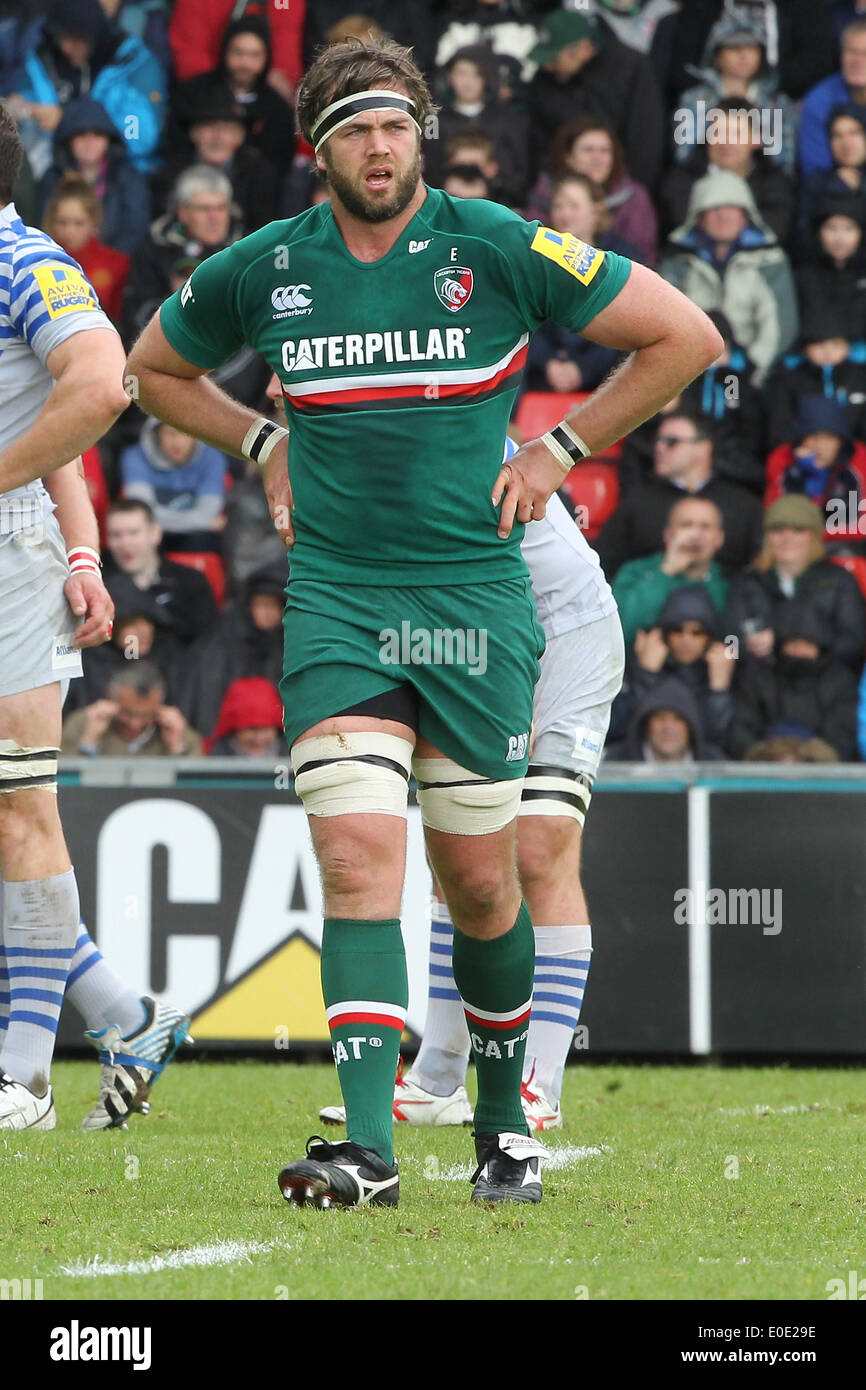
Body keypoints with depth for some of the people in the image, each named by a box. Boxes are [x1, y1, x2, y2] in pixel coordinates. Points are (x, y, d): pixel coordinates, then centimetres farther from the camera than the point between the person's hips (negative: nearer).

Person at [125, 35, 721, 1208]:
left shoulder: (497, 250, -5)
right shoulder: (263, 271, 3)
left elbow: (685, 336, 0)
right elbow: (155, 369, 23)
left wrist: (558, 451, 0)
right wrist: (265, 447, 10)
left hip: (475, 594, -1)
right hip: (334, 598, 1)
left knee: (478, 880, 5)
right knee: (358, 859, -14)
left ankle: (505, 1118, 27)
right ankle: (368, 1147, -20)